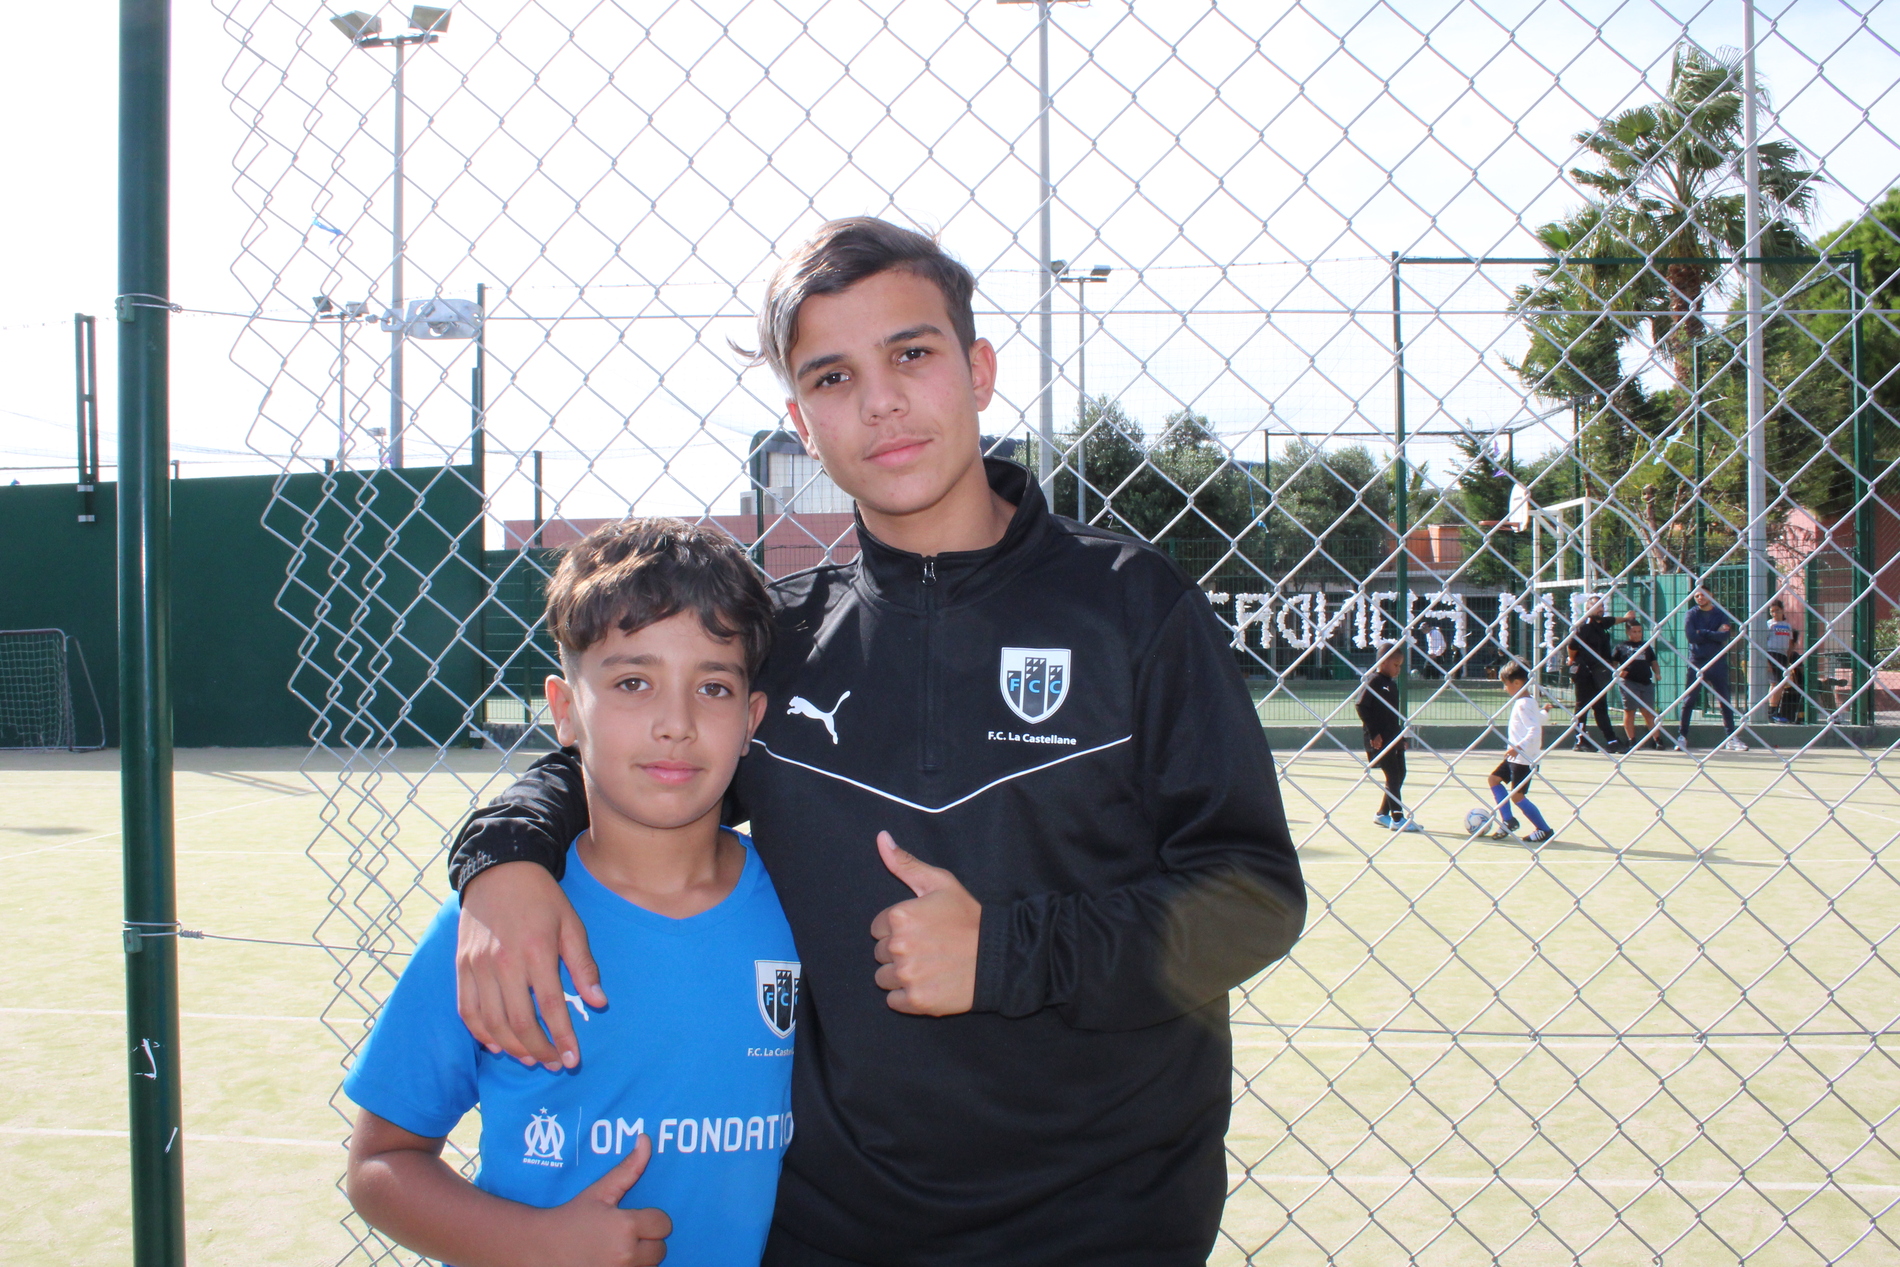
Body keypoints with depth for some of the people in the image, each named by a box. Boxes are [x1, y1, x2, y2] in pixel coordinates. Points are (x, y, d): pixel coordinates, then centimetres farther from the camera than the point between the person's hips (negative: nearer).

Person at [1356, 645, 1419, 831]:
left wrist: (1401, 736, 16)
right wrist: (1373, 733, -18)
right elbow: (1361, 707, -16)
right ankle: (1398, 819, -5)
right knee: (1393, 775, -9)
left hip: (1394, 738, 9)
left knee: (1400, 774, 10)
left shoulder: (1392, 684, 15)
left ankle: (1382, 814, 20)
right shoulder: (1374, 681, -10)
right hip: (1380, 739, -9)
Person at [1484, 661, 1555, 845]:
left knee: (1516, 795, -8)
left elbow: (1535, 731, -28)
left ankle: (1544, 830, 1)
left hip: (1524, 759, -11)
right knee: (1494, 779, 16)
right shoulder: (1529, 702, 10)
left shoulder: (1524, 705, -20)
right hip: (1516, 757, 11)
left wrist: (1519, 747, -36)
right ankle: (1508, 820, 19)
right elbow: (1540, 718, 25)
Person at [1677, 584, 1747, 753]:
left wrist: (1703, 633, -10)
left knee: (1725, 701, 5)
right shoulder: (1691, 615, 2)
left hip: (1718, 663, 1)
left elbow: (1725, 636, -11)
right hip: (1697, 663, -1)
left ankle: (1731, 738, 10)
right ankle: (1682, 737, 3)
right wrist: (1714, 634, -9)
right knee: (1689, 701, -3)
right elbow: (1690, 636, -14)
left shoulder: (1721, 614, 4)